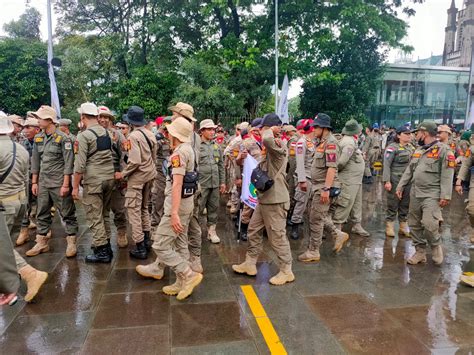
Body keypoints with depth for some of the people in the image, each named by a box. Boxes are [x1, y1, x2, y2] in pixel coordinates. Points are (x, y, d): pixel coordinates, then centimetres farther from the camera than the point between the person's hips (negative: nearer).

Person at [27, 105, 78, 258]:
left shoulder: (63, 138, -9)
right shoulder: (38, 138, 9)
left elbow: (68, 162, -11)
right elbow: (35, 161, 13)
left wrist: (66, 184, -15)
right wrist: (34, 182, 10)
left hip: (59, 183, -6)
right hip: (43, 183, 6)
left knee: (67, 214, 2)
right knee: (42, 214, 12)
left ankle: (71, 243, 11)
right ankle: (41, 243, 24)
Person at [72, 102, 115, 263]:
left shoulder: (84, 136, -10)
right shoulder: (108, 133, 9)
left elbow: (80, 165, -12)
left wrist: (75, 186, -6)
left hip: (93, 181, -6)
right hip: (110, 178, 7)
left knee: (95, 217, 2)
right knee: (105, 214, 17)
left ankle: (101, 251, 8)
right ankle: (107, 246, 25)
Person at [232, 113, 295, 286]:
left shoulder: (278, 145, -17)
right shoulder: (271, 147, 14)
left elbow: (267, 139, -42)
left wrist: (271, 130, -19)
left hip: (275, 200, -10)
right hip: (264, 198, 10)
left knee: (277, 236, 0)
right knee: (253, 230, 17)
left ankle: (286, 271, 15)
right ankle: (250, 263, 31)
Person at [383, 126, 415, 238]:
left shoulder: (411, 147, 12)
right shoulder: (393, 147, -8)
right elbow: (386, 164, -13)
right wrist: (387, 181, -19)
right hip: (395, 180, -6)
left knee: (405, 205, 11)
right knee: (393, 205, 2)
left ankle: (403, 227, 23)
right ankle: (389, 227, 13)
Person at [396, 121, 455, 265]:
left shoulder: (443, 150, -7)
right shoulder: (418, 150, 15)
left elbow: (447, 175, -12)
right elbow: (409, 170, 19)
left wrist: (445, 195, -18)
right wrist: (400, 186, 13)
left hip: (432, 194, -7)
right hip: (415, 194, 7)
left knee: (429, 223, -18)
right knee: (414, 224, 9)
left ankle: (436, 246, 10)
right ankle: (420, 252, 21)